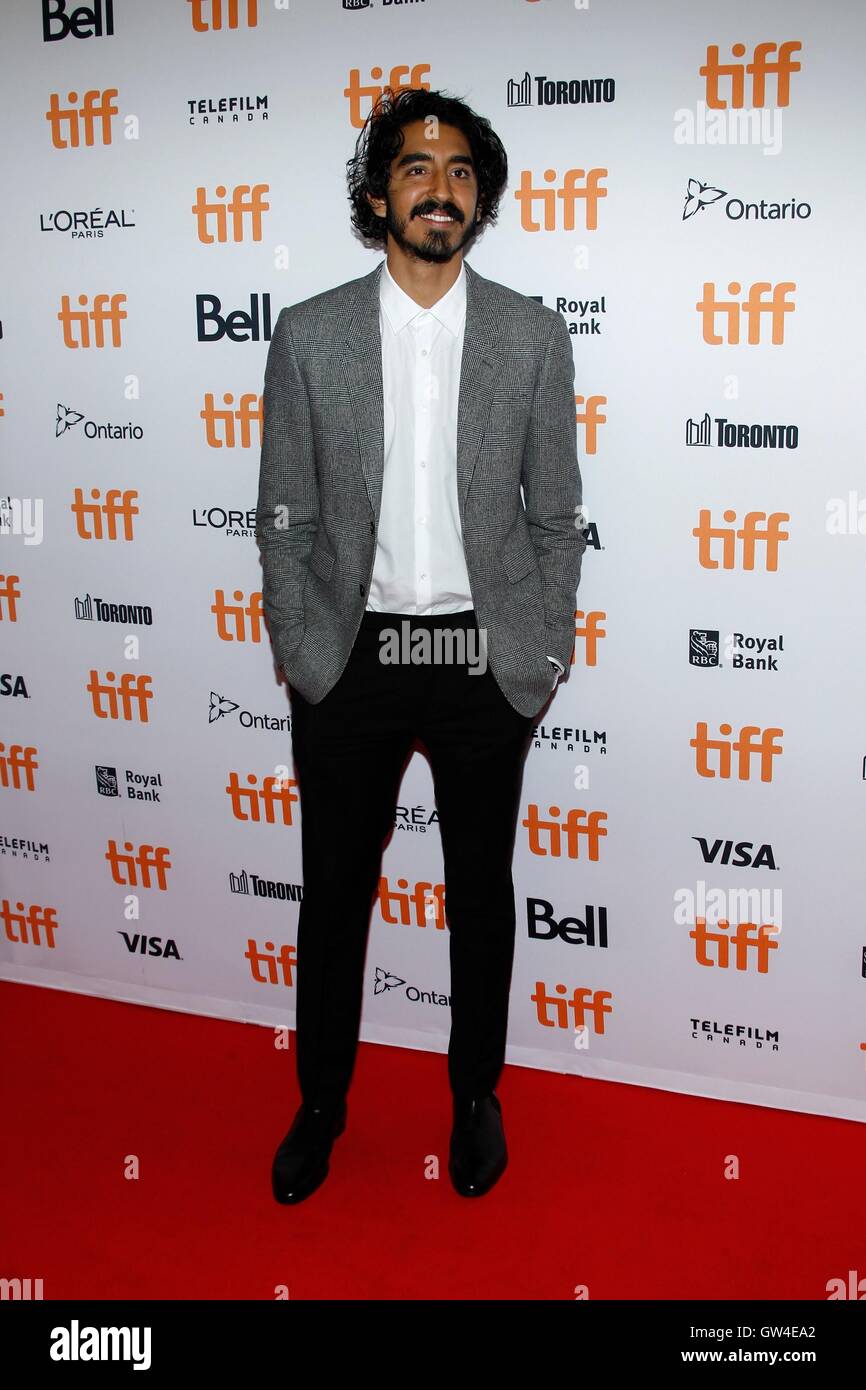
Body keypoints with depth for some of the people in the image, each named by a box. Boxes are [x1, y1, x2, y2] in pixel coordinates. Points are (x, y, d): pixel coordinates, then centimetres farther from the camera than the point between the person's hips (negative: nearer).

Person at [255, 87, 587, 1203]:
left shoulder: (533, 336, -1)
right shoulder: (309, 335, -2)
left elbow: (557, 516, 3)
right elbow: (283, 515, 2)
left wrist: (546, 656, 0)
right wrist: (295, 652, -1)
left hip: (486, 661, 0)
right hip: (351, 655, 0)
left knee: (481, 890, 13)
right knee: (333, 892, 11)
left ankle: (476, 1095, 34)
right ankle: (321, 1101, 32)